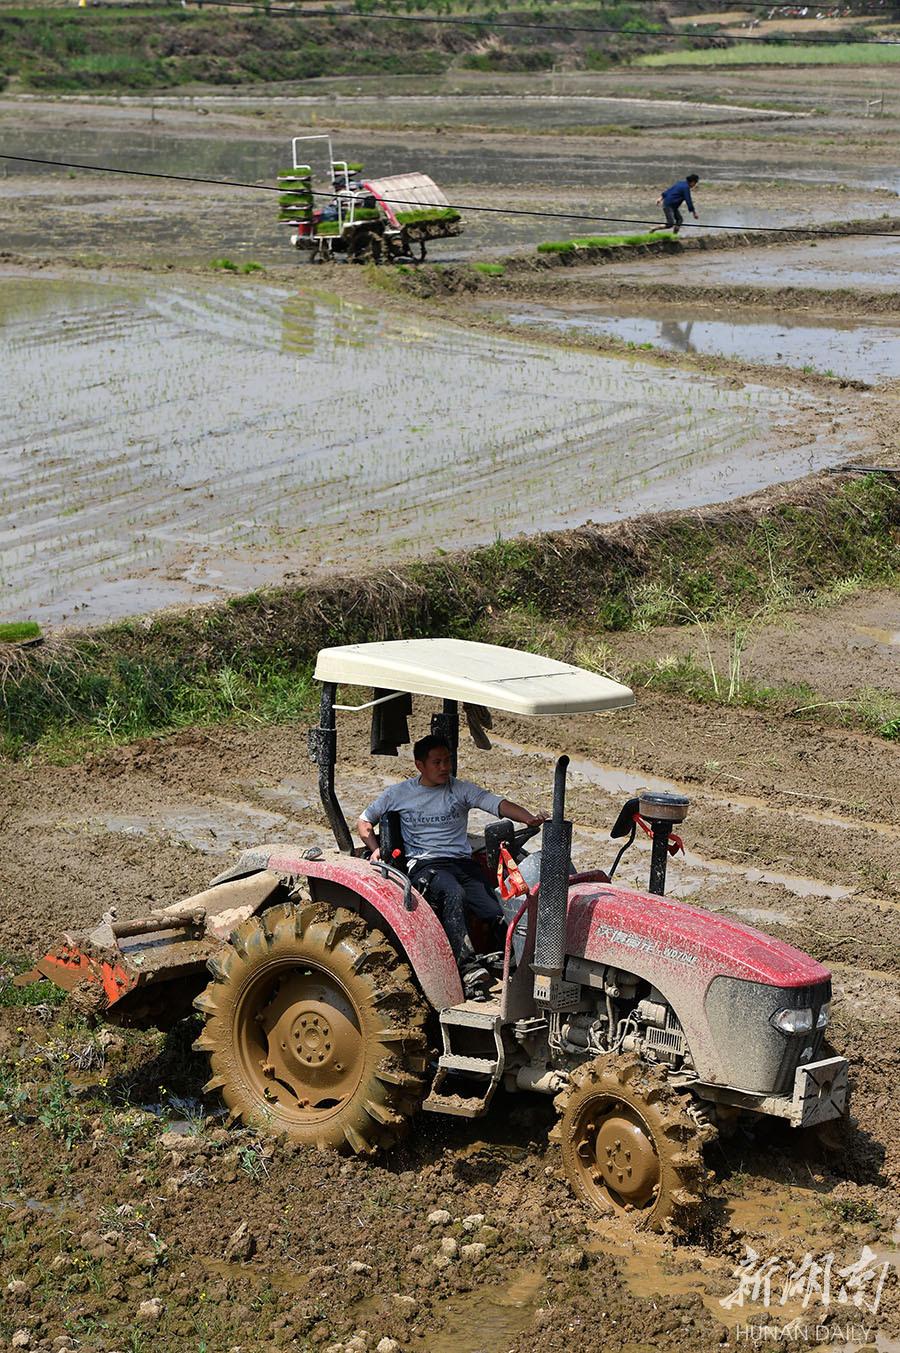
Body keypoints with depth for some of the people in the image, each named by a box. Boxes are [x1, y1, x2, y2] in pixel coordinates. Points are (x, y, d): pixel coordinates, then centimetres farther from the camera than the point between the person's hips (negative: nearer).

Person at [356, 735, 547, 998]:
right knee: (454, 894, -37)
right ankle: (469, 969, -48)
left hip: (462, 864, 3)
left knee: (498, 914, -25)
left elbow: (497, 804, -2)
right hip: (424, 865, -3)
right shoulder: (398, 794, 13)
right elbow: (364, 821, 24)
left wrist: (529, 817, -20)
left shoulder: (461, 789, 13)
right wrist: (374, 848, 3)